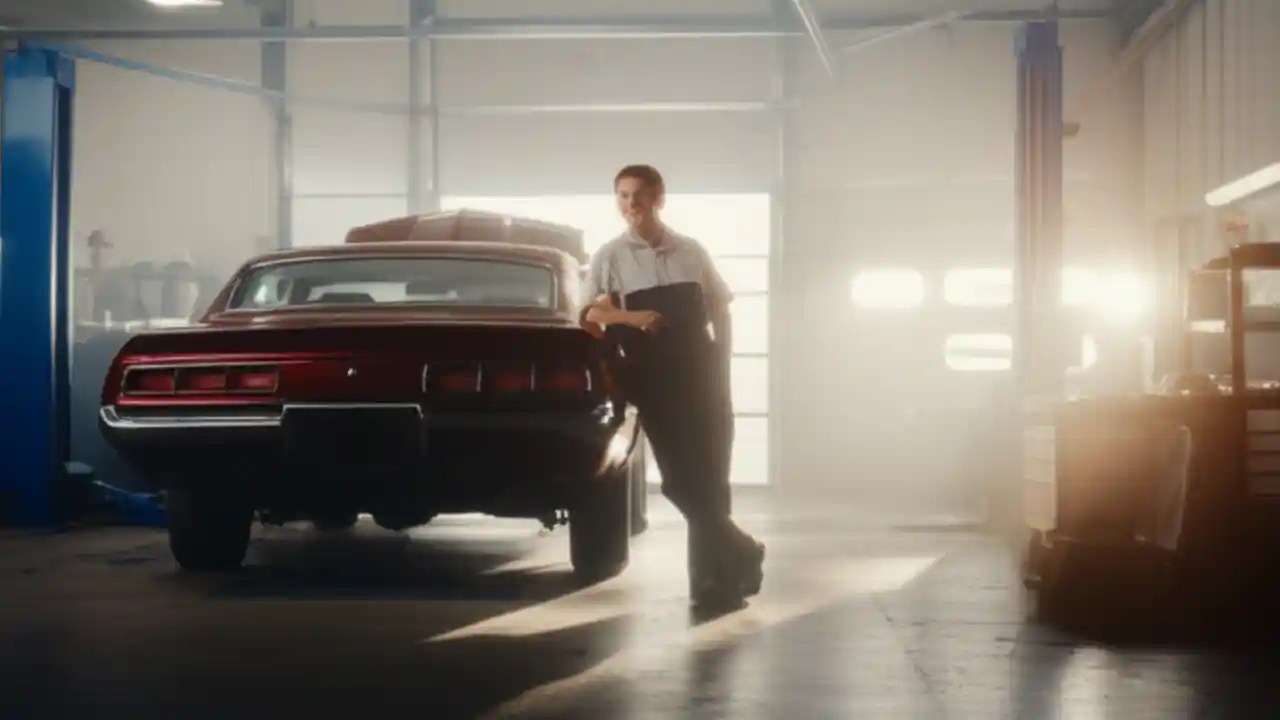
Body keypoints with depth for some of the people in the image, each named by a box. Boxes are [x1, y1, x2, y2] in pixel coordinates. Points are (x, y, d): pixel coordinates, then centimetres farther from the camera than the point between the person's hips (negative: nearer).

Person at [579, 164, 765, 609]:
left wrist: (722, 374, 4)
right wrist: (629, 318, -21)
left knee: (709, 477, -2)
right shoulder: (610, 257, 2)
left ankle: (712, 577, 6)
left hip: (701, 378, 1)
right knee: (680, 479, -6)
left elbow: (720, 314, 13)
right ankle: (738, 553, 9)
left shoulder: (691, 252, 7)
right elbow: (589, 313, -4)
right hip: (655, 384, -1)